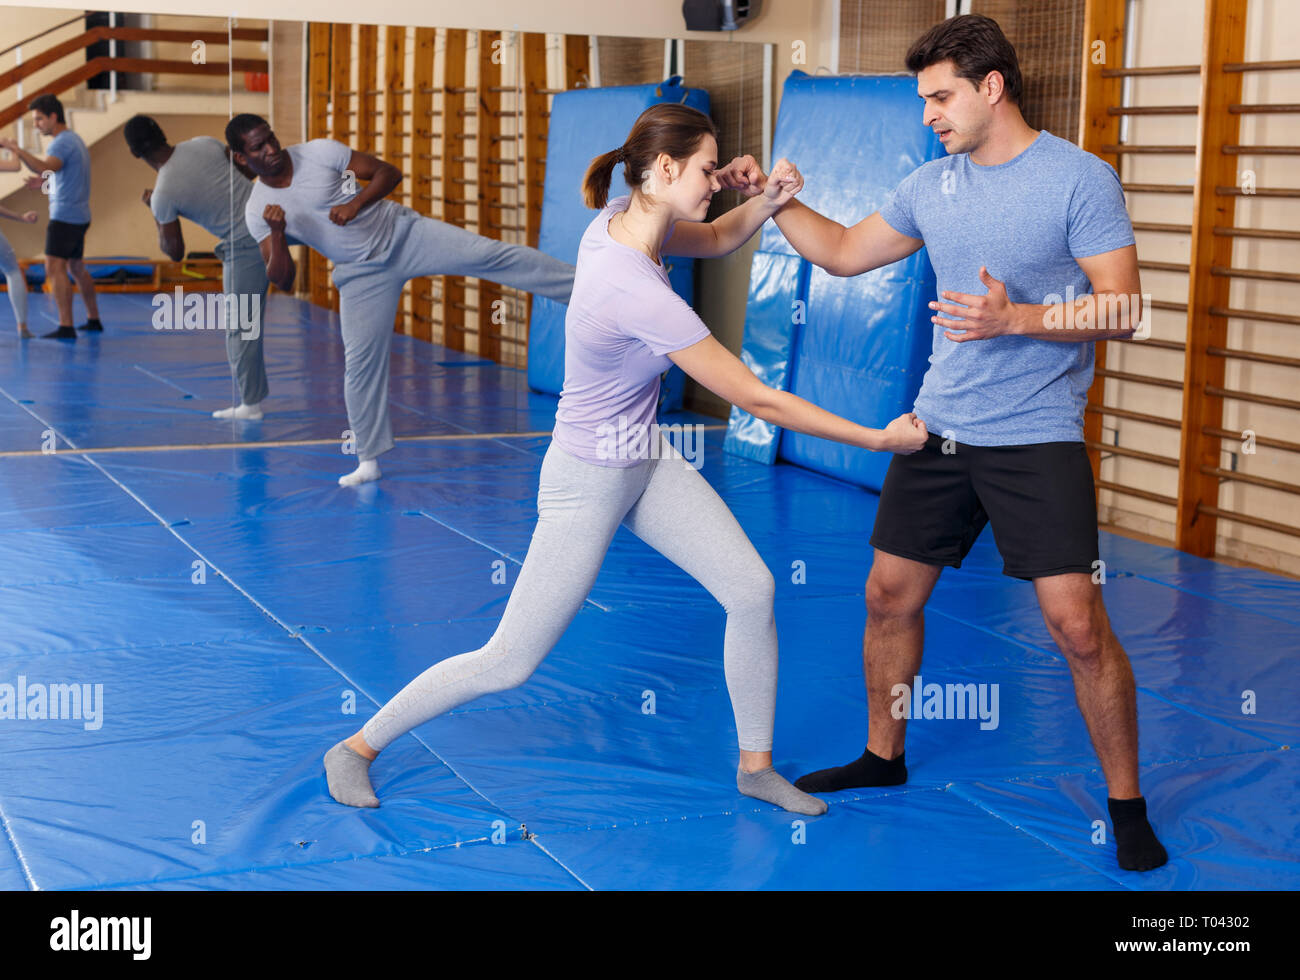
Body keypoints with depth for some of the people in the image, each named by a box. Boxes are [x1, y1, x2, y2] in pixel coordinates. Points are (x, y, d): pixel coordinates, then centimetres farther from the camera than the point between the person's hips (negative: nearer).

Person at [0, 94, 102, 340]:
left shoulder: (62, 143, -13)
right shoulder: (75, 139, 18)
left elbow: (45, 167, -32)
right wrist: (45, 183, 8)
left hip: (65, 216, -10)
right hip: (80, 216, 10)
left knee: (55, 269, -13)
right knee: (76, 268, 19)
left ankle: (66, 327, -18)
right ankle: (93, 320, 25)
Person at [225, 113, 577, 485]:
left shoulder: (319, 152, -10)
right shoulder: (257, 211, -5)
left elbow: (389, 173, -6)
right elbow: (282, 281, -8)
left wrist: (355, 204, -23)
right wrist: (277, 234, -25)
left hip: (402, 234, -1)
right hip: (362, 273, 2)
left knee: (492, 255, -17)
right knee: (361, 362, 1)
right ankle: (368, 461, 15)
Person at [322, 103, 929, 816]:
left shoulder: (617, 220, -8)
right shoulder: (639, 293, -34)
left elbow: (715, 238, 15)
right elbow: (756, 399, -27)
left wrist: (765, 202, -8)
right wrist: (878, 439, -18)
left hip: (647, 461, 9)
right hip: (589, 482, -9)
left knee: (752, 590, 1)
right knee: (509, 663, 2)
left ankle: (756, 766, 19)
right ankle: (358, 747, 22)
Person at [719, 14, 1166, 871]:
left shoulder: (1080, 179, -10)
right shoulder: (931, 187, 8)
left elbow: (1123, 312, -15)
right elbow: (843, 253, 22)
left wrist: (1016, 319, -26)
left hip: (1037, 440, -6)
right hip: (939, 430, 6)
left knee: (1076, 624, -9)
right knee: (891, 596, 11)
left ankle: (1127, 807, 9)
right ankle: (884, 757, 33)